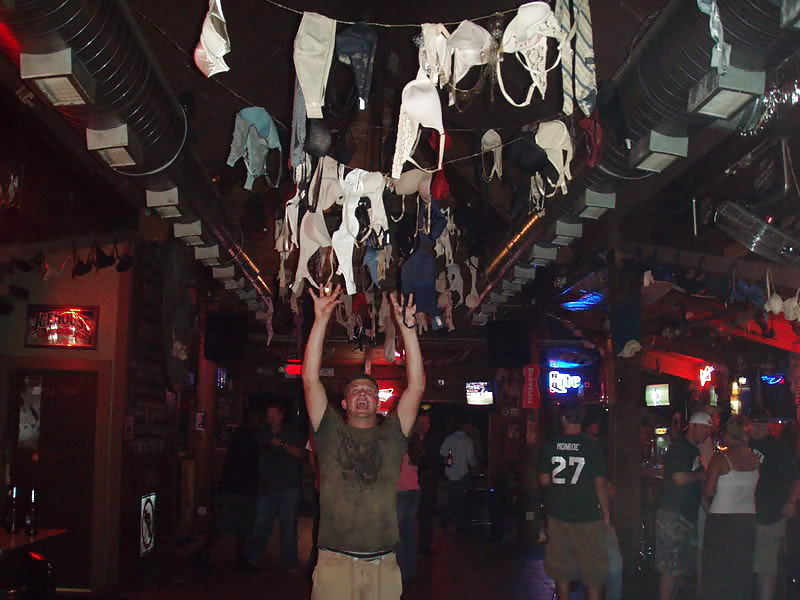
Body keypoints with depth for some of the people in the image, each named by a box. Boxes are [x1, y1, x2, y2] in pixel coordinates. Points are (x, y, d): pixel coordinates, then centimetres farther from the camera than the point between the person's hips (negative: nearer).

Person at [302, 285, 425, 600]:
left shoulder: (391, 435, 10)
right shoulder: (331, 433, 8)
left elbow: (416, 385, 2)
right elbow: (310, 379, 0)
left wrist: (407, 326, -3)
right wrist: (321, 318, -5)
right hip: (335, 563, -1)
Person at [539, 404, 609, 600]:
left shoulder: (550, 446, -4)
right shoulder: (591, 446, -10)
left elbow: (544, 481, -1)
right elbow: (600, 483, -9)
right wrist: (605, 512, 1)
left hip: (558, 515, 2)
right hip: (587, 516, -2)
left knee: (561, 568, 14)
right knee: (593, 569, 9)